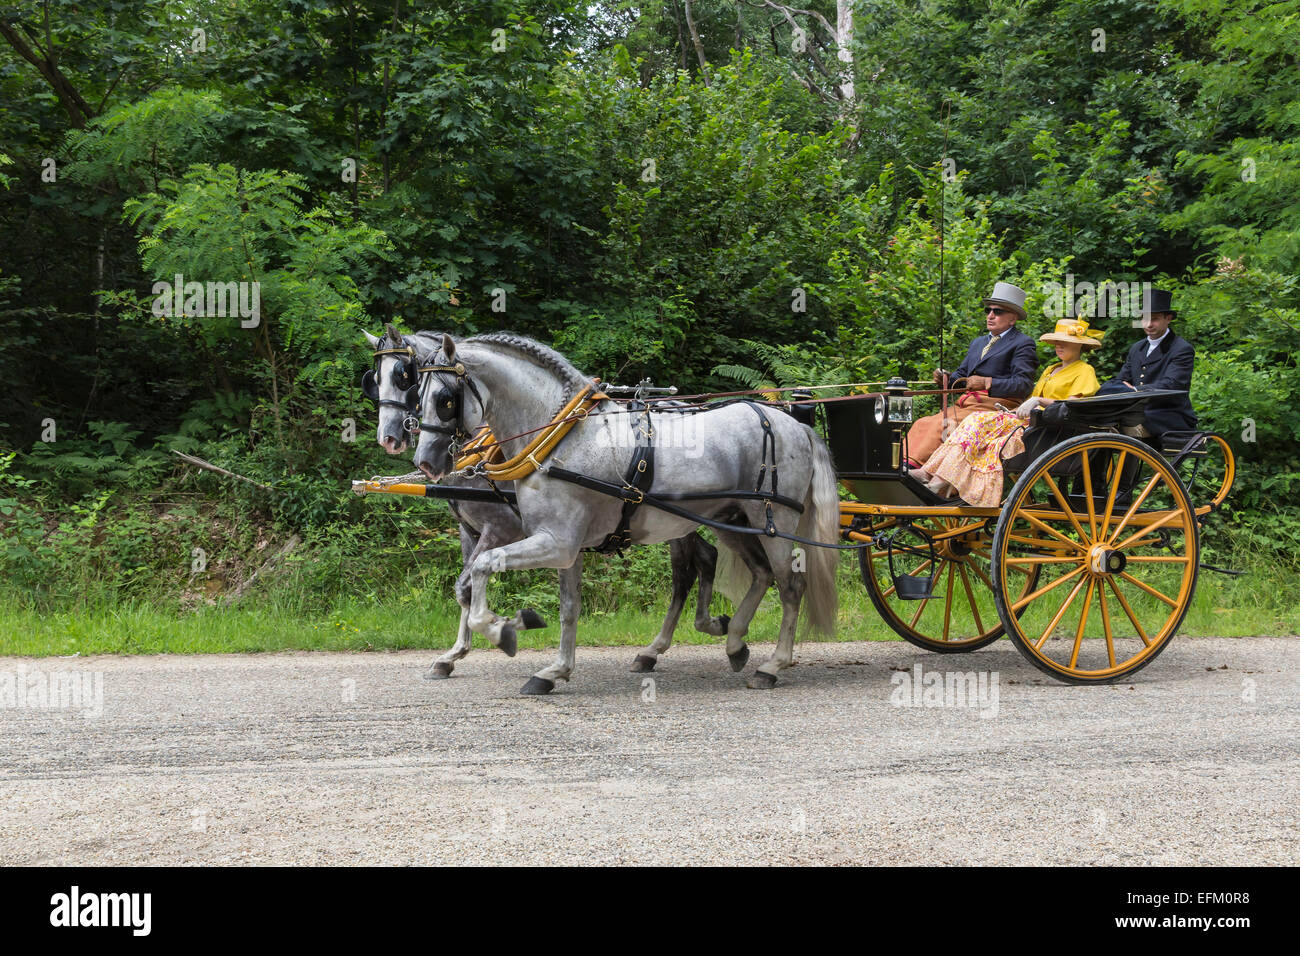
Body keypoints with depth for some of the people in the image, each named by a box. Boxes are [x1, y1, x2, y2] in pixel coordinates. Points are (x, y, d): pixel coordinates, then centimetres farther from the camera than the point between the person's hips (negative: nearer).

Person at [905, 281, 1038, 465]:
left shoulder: (1022, 344, 2)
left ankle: (911, 466, -36)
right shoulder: (978, 343, 29)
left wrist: (987, 383, -20)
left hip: (995, 406, -8)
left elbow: (1024, 384, -10)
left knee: (943, 424, -29)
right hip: (967, 403, 8)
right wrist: (945, 378, 2)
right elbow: (962, 374, 26)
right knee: (923, 424, -14)